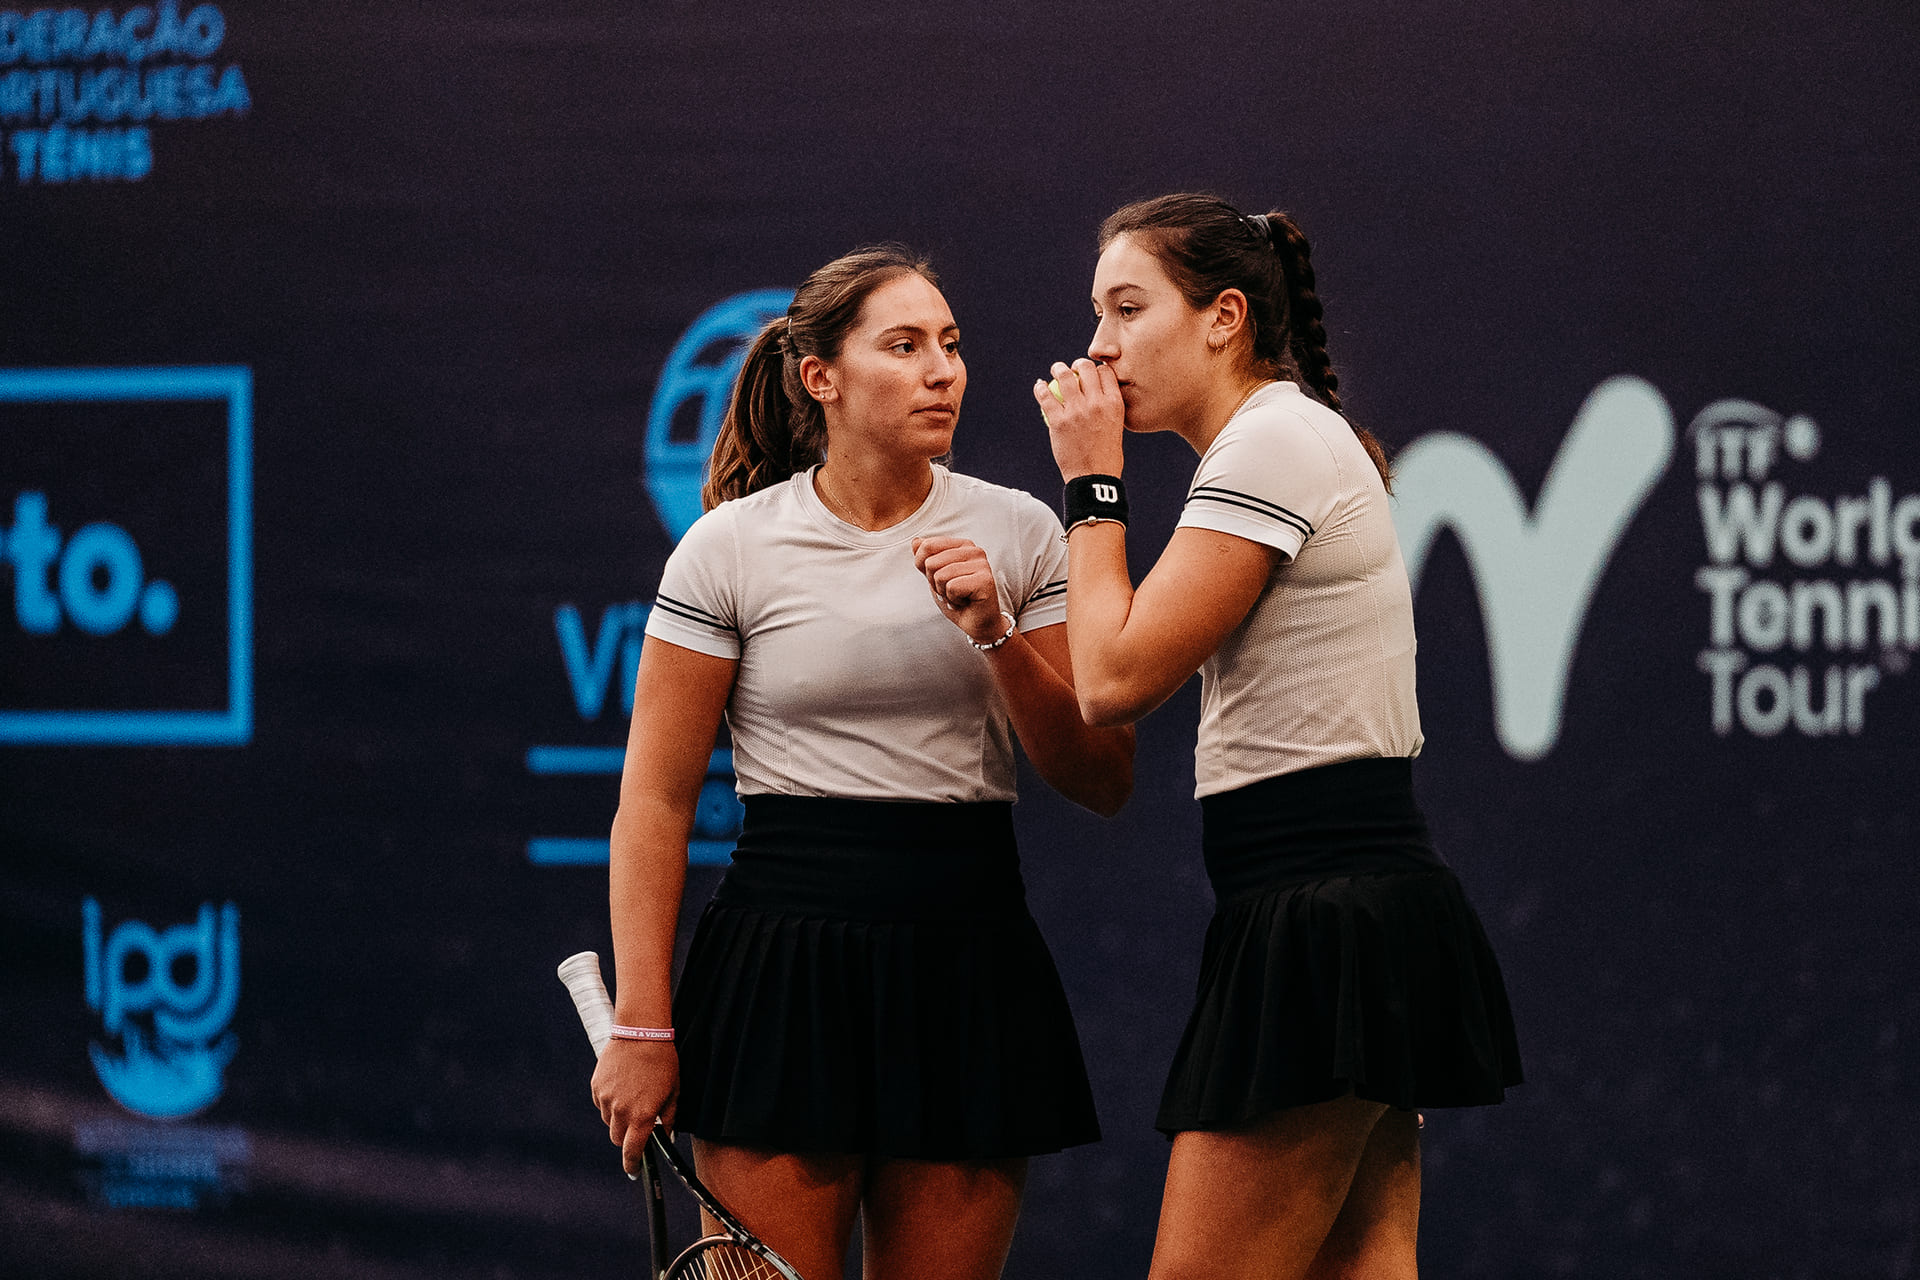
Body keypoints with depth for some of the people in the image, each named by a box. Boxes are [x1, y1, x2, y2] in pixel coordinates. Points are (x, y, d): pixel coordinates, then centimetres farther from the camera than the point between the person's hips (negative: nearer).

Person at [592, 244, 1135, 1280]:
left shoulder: (1018, 534, 6)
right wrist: (641, 1029, -5)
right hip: (785, 957, -3)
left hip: (971, 970, 3)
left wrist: (995, 634, -11)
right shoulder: (730, 550, -1)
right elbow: (654, 805, -1)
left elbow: (1101, 782, 4)